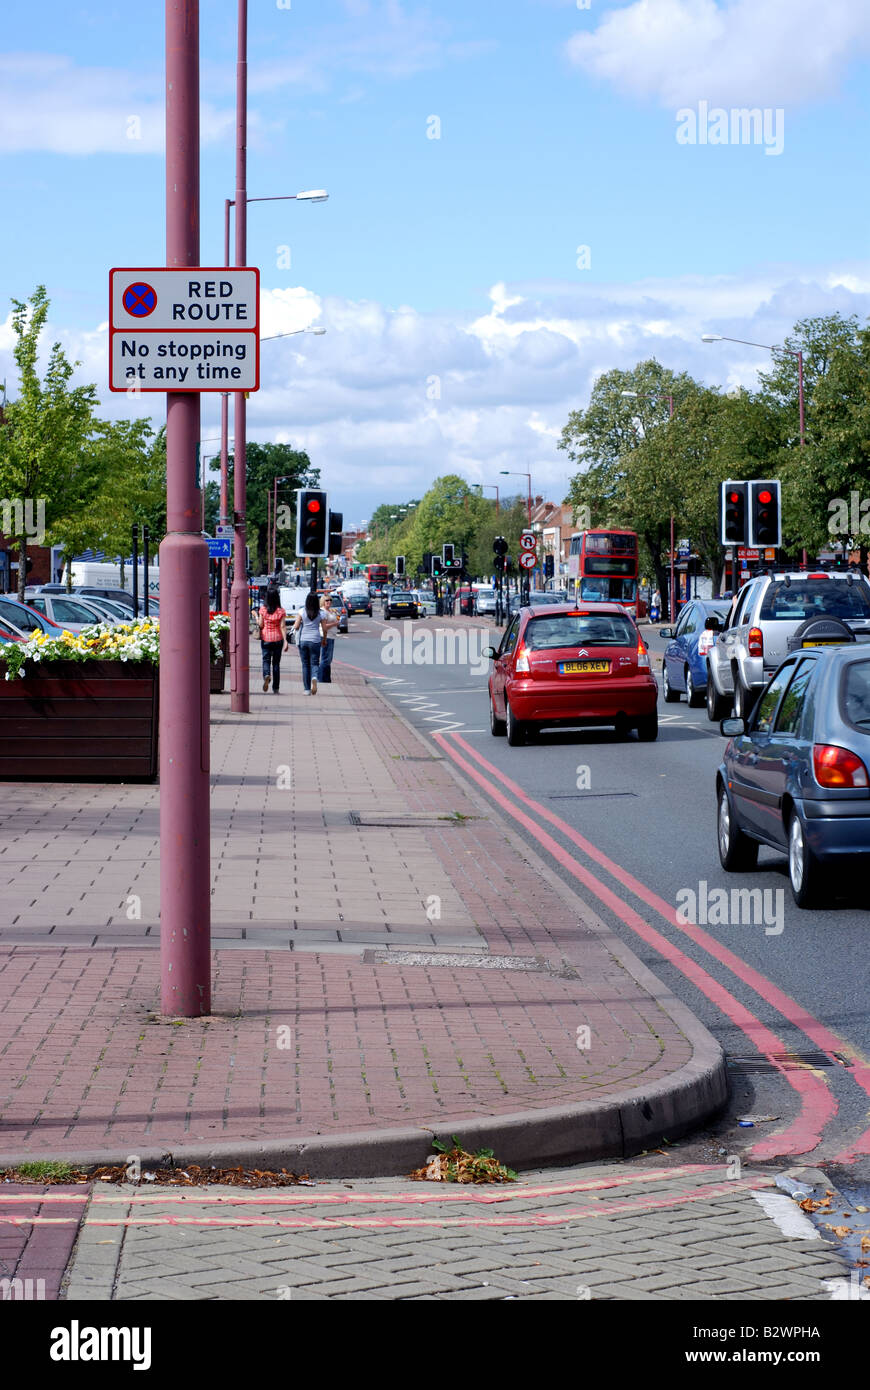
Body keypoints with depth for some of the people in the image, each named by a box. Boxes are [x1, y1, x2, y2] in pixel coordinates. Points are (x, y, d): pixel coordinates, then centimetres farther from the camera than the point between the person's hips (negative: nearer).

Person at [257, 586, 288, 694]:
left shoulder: (263, 609, -6)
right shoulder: (281, 611, -5)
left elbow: (260, 625, -4)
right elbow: (283, 626, -8)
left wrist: (256, 616, 14)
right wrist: (285, 641, -8)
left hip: (266, 639, -1)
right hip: (278, 639, 1)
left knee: (266, 660, 4)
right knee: (276, 662, 9)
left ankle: (267, 675, -29)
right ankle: (275, 688, 10)